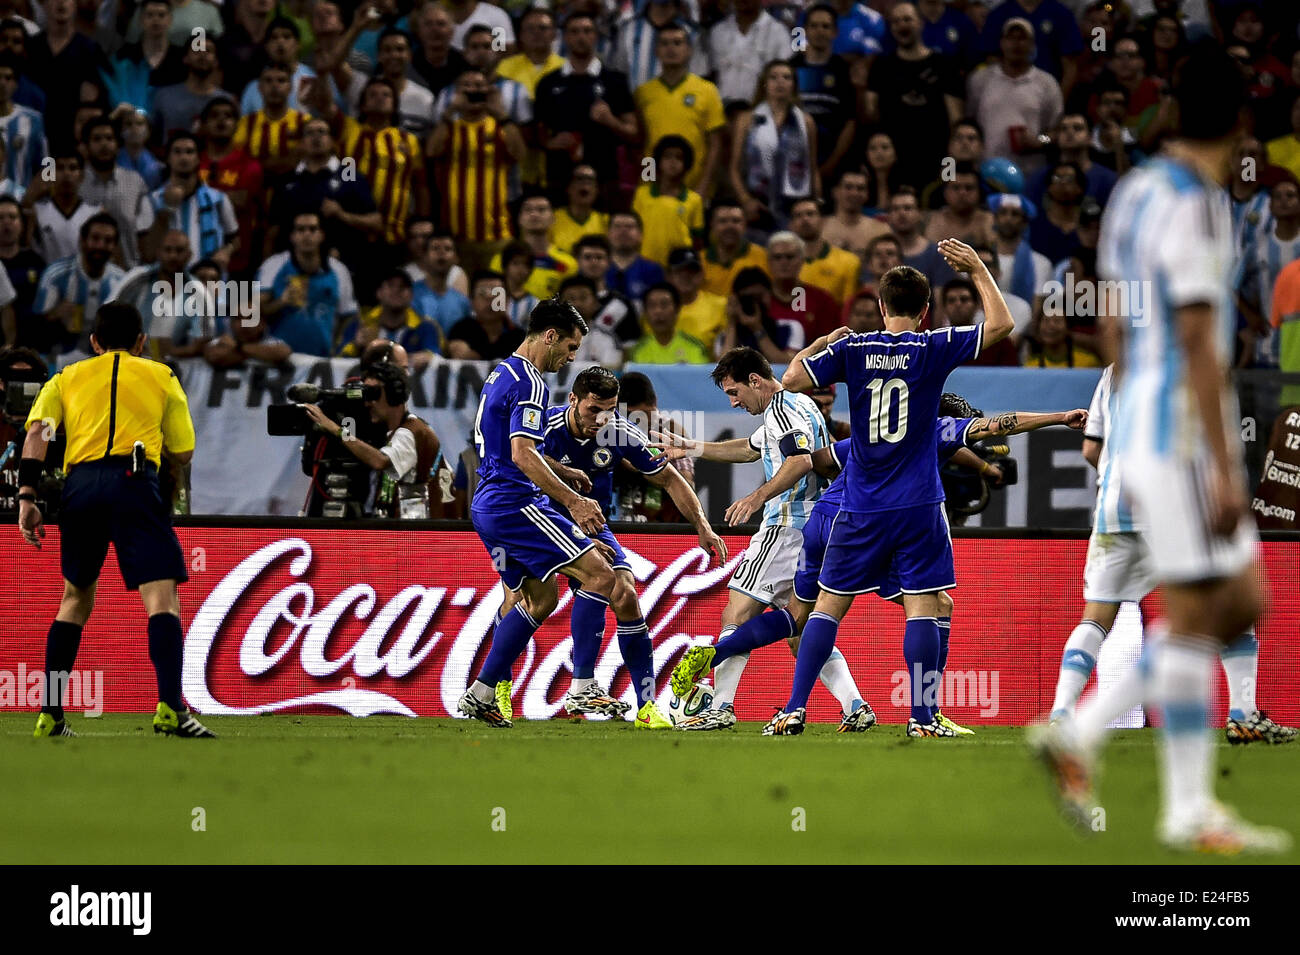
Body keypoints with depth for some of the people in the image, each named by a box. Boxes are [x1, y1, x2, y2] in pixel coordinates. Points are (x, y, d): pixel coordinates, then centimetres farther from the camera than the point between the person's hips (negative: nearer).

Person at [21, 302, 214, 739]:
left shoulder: (67, 378, 22)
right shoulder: (161, 376, 19)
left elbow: (37, 432, 5)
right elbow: (183, 453, 19)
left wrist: (27, 497, 0)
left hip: (80, 483, 3)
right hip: (133, 481, -3)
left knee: (76, 597, 19)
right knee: (161, 595, -9)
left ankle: (50, 715, 18)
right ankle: (170, 707, -28)